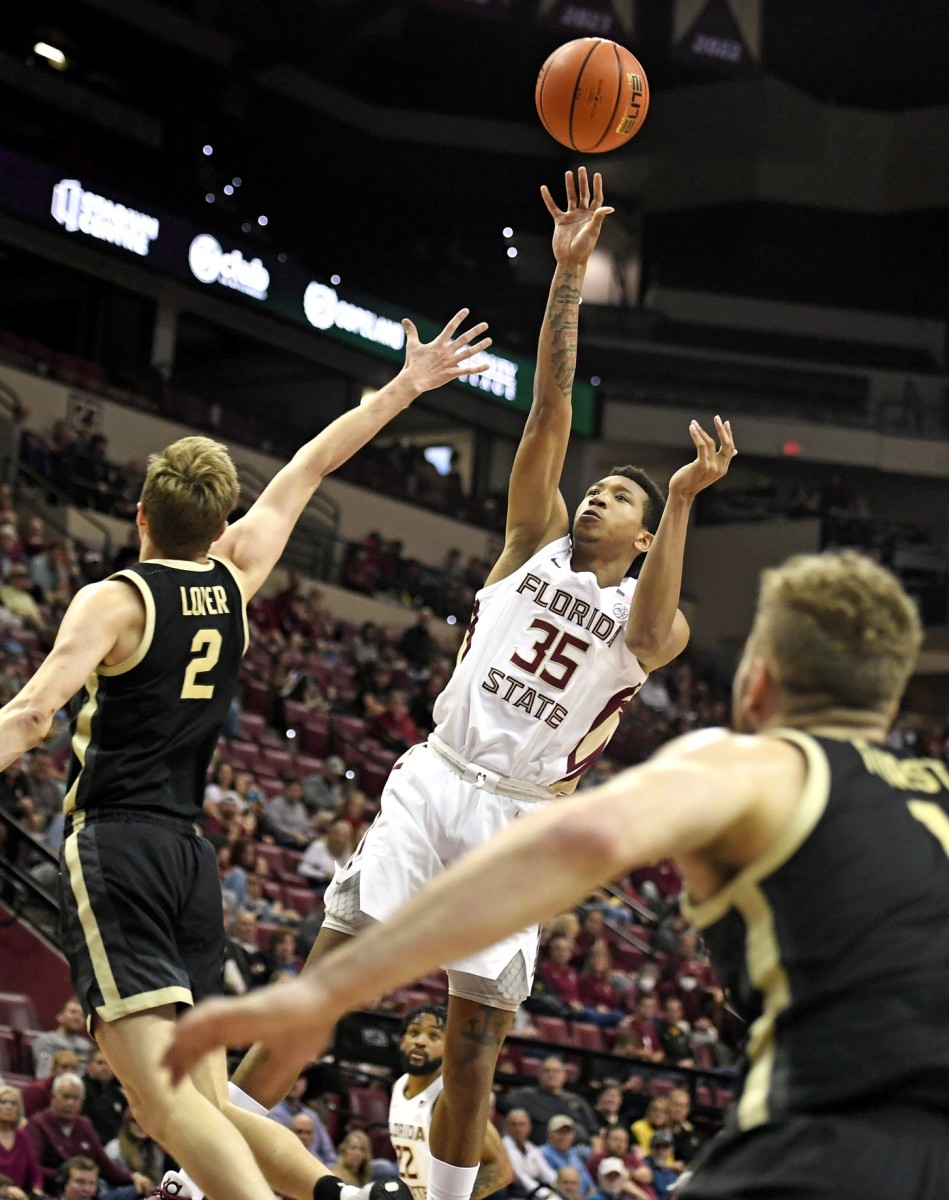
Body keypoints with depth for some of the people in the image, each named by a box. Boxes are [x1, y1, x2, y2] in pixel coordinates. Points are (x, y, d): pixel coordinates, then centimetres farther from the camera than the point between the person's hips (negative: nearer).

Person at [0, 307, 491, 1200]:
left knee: (162, 1094, -16)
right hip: (190, 853, 6)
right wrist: (404, 389, 34)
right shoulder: (236, 576, 11)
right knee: (204, 1100, 10)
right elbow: (308, 469, 24)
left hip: (113, 846, -6)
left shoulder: (113, 601, -5)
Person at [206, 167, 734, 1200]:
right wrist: (567, 273, -5)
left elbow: (646, 632, -17)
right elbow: (551, 410, 4)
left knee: (475, 1050, 0)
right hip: (434, 779, 0)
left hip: (518, 820, 0)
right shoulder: (536, 543, 13)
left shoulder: (655, 617, 10)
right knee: (327, 975, -10)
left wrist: (682, 501, -26)